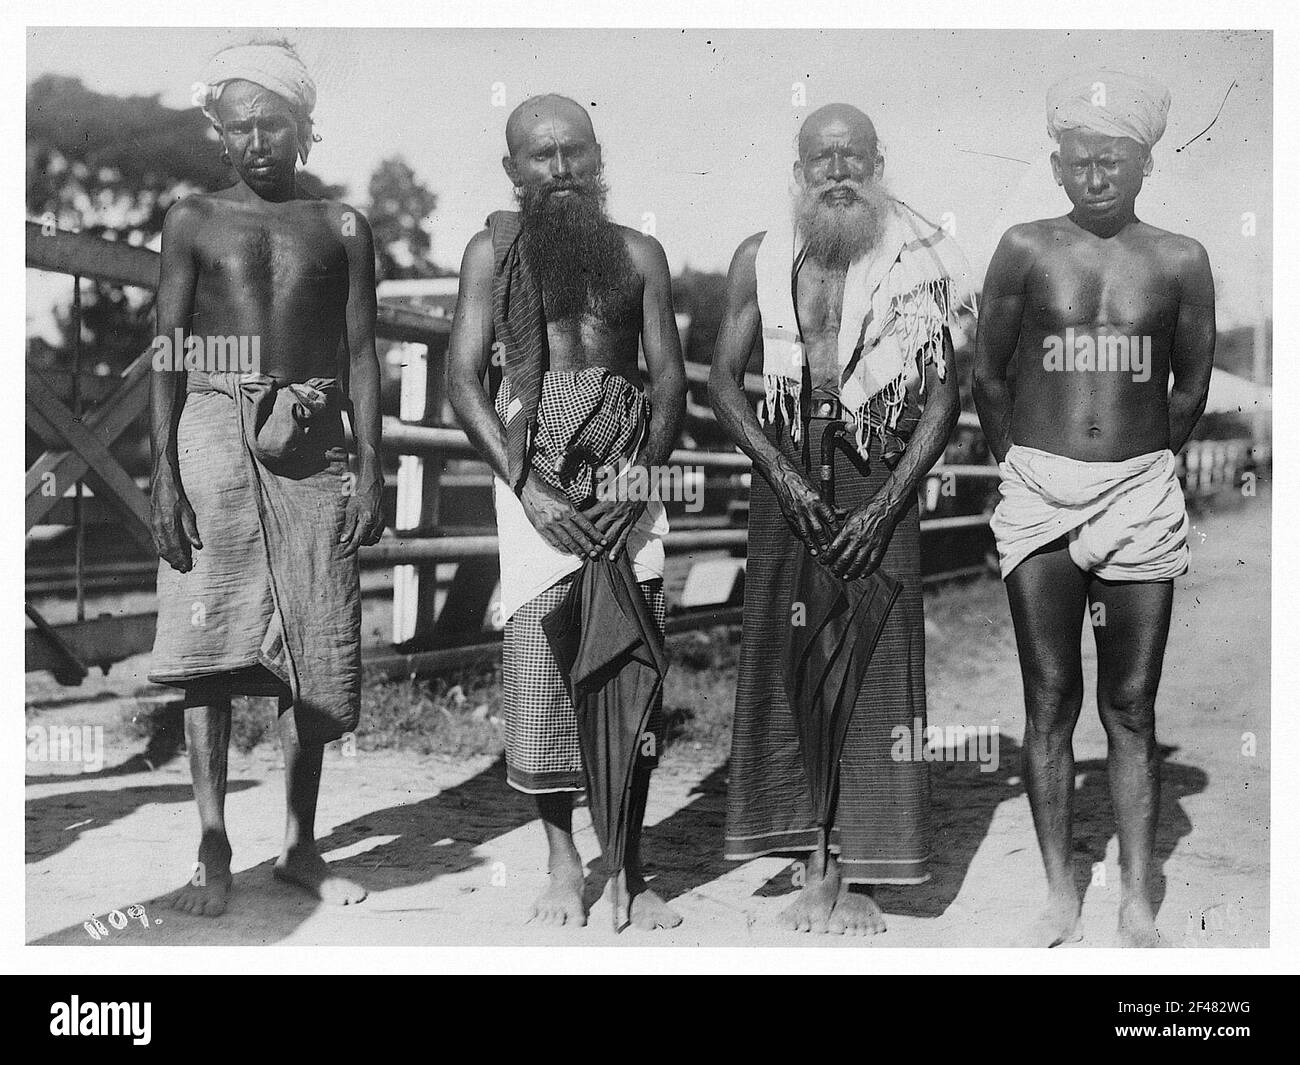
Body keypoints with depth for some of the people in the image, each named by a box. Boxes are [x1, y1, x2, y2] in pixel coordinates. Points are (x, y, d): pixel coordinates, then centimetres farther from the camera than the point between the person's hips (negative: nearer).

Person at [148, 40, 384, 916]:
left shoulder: (342, 227, 11)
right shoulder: (194, 220, 8)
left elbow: (361, 355, 9)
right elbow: (168, 354, 4)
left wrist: (370, 469, 0)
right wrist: (164, 473, -6)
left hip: (313, 445, 1)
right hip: (216, 434, -1)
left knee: (317, 651, 2)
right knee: (212, 645, -5)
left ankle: (301, 846, 14)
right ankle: (214, 852, 2)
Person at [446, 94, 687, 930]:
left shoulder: (637, 253, 10)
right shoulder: (494, 251, 7)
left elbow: (671, 380, 7)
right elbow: (463, 378, 0)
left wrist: (642, 472, -9)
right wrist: (526, 486, -10)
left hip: (626, 479, 1)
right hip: (533, 477, -1)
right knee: (539, 669, -4)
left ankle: (631, 868, 9)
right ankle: (563, 861, 12)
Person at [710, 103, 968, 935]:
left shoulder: (917, 259, 0)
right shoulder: (760, 259, 6)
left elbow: (944, 395, -2)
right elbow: (725, 380, 6)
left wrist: (885, 505, -10)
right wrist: (781, 473, -8)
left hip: (878, 477, -2)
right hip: (786, 470, 2)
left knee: (874, 664, -2)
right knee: (788, 662, 2)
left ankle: (859, 875, 5)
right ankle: (817, 863, 11)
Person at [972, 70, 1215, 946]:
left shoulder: (1180, 261, 1)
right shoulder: (1026, 250, 1)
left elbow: (1191, 388, 12)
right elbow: (989, 374, 9)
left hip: (1141, 498, 0)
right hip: (1038, 497, 0)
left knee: (1132, 708, 4)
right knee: (1050, 703, 4)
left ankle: (1138, 903, 13)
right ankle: (1061, 896, 15)